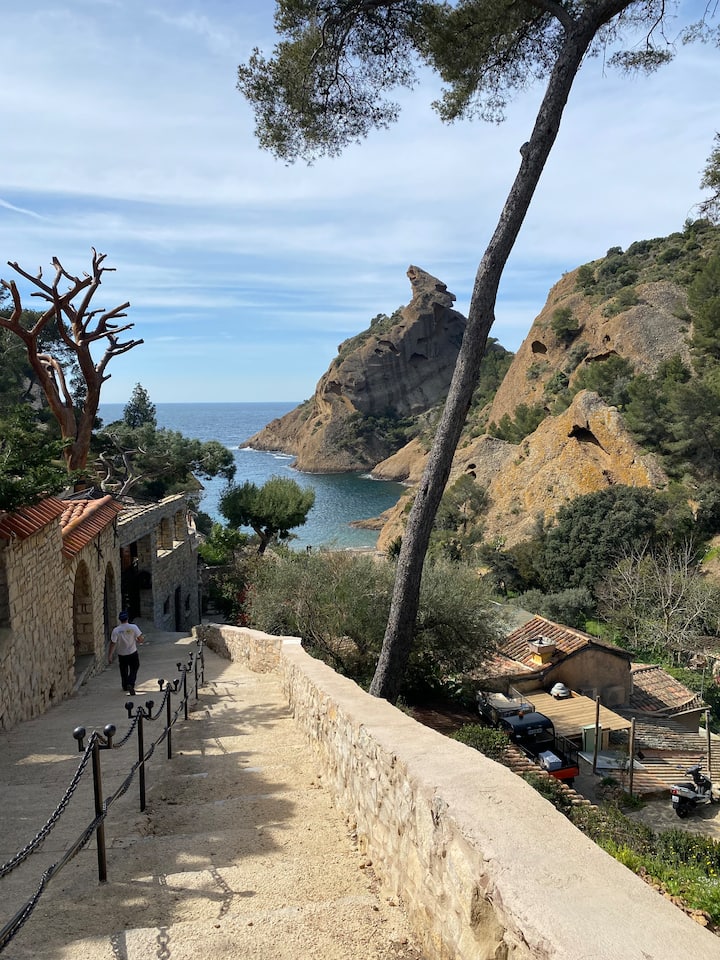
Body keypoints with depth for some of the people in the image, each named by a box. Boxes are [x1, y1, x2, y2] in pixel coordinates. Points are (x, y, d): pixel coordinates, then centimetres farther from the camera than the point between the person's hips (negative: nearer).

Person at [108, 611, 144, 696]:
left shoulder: (116, 630, -12)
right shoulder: (133, 627, -13)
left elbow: (112, 644, -11)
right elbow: (141, 639, -11)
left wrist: (109, 656, -4)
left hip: (122, 655, 1)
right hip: (133, 653, -1)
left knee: (123, 671, 20)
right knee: (133, 670, 8)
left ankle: (125, 687, 31)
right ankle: (130, 684, -14)